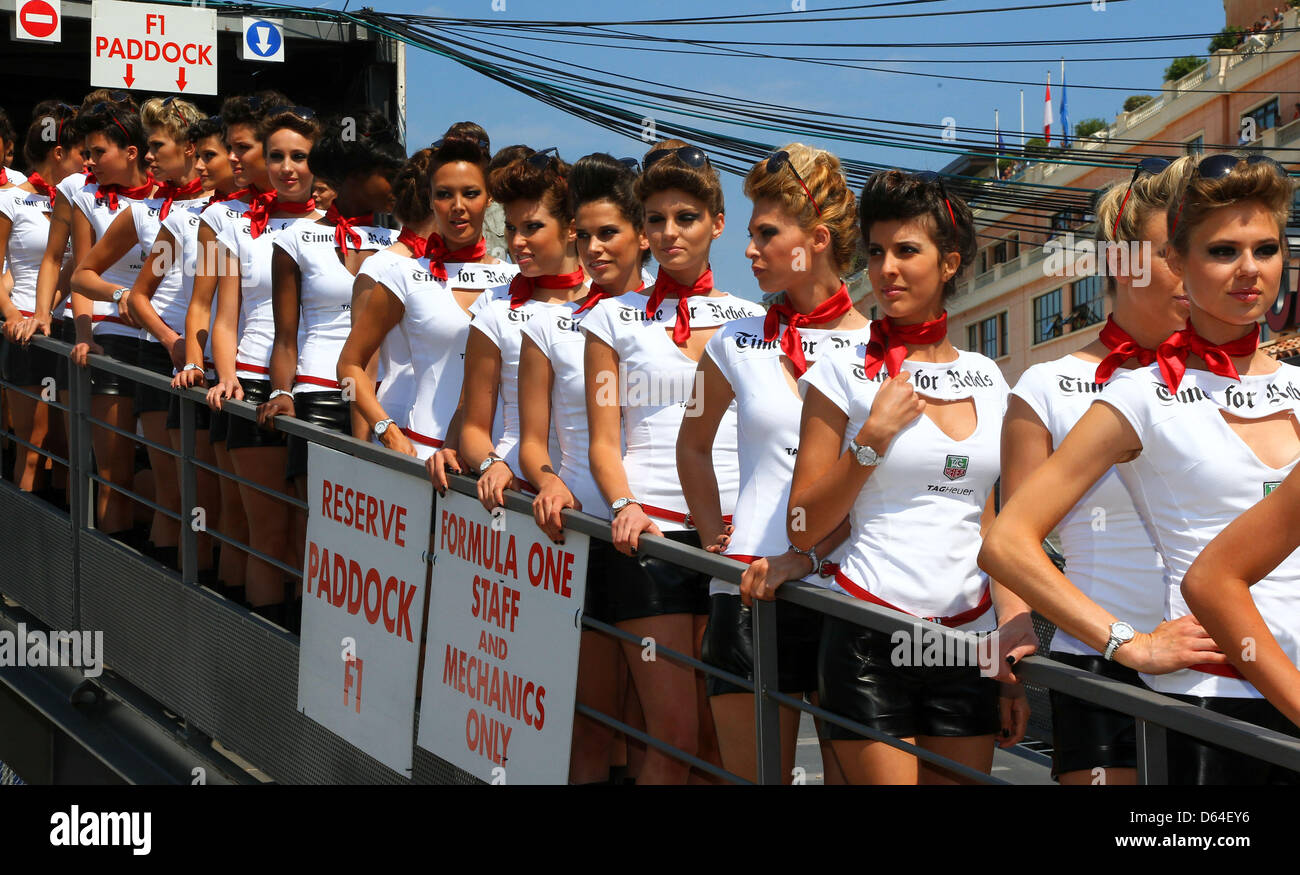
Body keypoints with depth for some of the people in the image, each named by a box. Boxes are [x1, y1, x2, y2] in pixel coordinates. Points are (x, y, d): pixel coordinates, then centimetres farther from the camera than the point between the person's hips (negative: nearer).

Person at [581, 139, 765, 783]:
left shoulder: (751, 319, 13)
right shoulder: (615, 318, 9)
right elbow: (604, 441, 5)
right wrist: (625, 507, -14)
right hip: (651, 533, -2)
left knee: (721, 735, 2)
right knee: (675, 736, -6)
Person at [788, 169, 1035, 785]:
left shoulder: (986, 379, 10)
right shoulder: (843, 375, -2)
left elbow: (991, 523, 15)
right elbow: (803, 529, -3)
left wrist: (1016, 631, 8)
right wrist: (875, 434, -11)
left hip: (969, 639, 4)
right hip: (869, 641, -4)